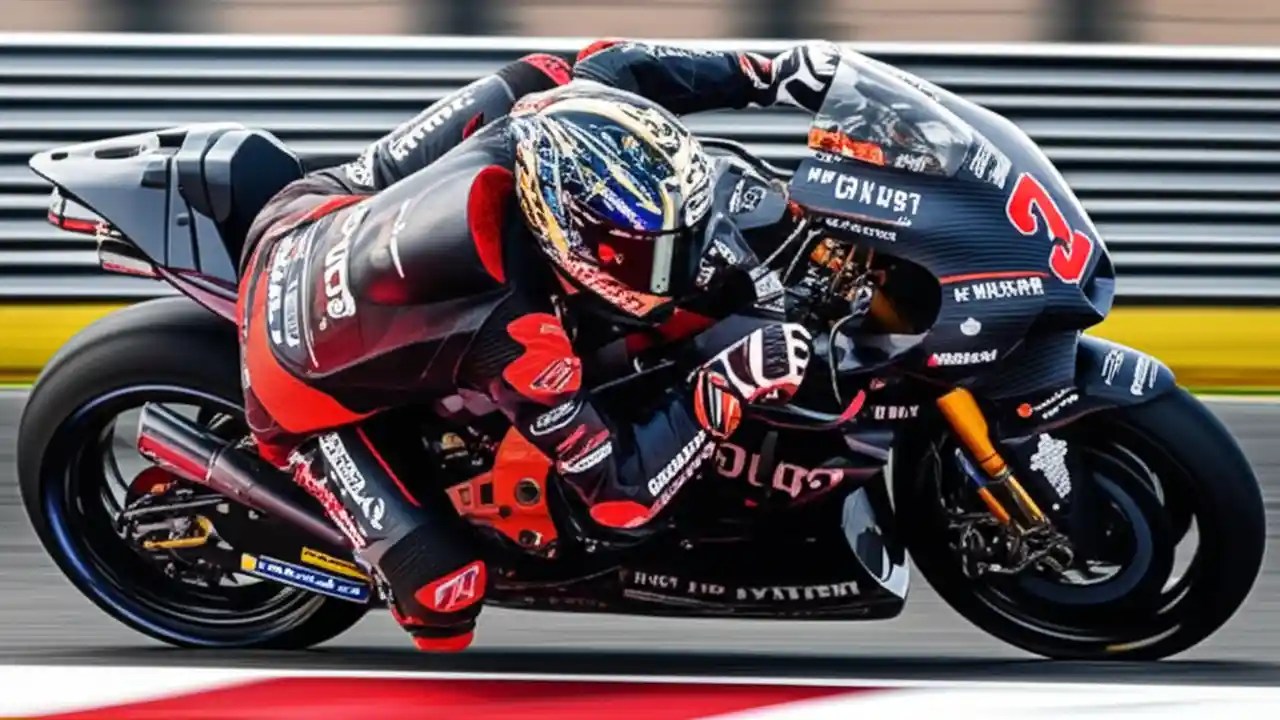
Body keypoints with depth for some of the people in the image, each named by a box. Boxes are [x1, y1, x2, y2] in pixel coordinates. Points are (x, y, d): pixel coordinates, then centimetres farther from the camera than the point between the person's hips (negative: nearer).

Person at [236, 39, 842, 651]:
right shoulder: (511, 326, -43)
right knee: (441, 582, -14)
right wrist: (727, 385, -37)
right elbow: (616, 491, -33)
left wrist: (773, 74, -7)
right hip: (306, 376, -7)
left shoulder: (554, 131, -28)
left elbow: (612, 65, -3)